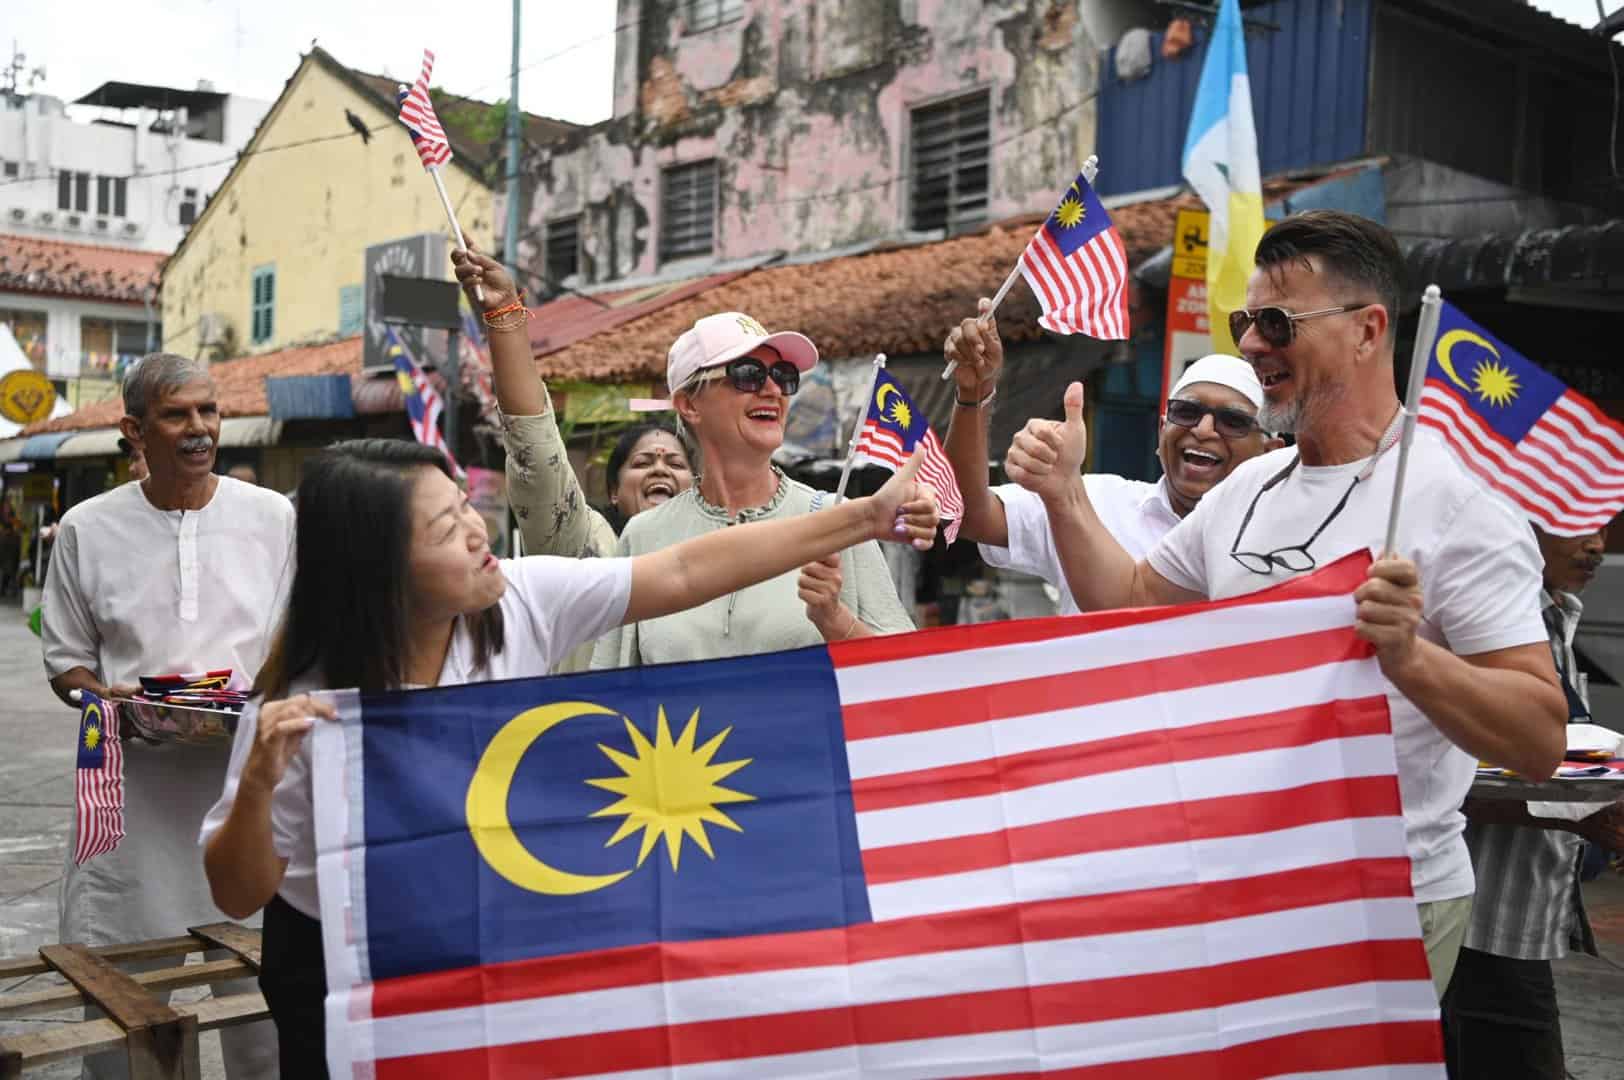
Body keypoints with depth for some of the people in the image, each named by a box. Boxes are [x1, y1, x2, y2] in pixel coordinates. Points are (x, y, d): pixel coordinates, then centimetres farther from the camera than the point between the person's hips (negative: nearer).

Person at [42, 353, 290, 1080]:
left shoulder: (273, 517, 3)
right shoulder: (87, 528, 4)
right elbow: (65, 663, 10)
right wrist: (109, 697, -11)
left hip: (247, 773, 0)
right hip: (133, 782, 1)